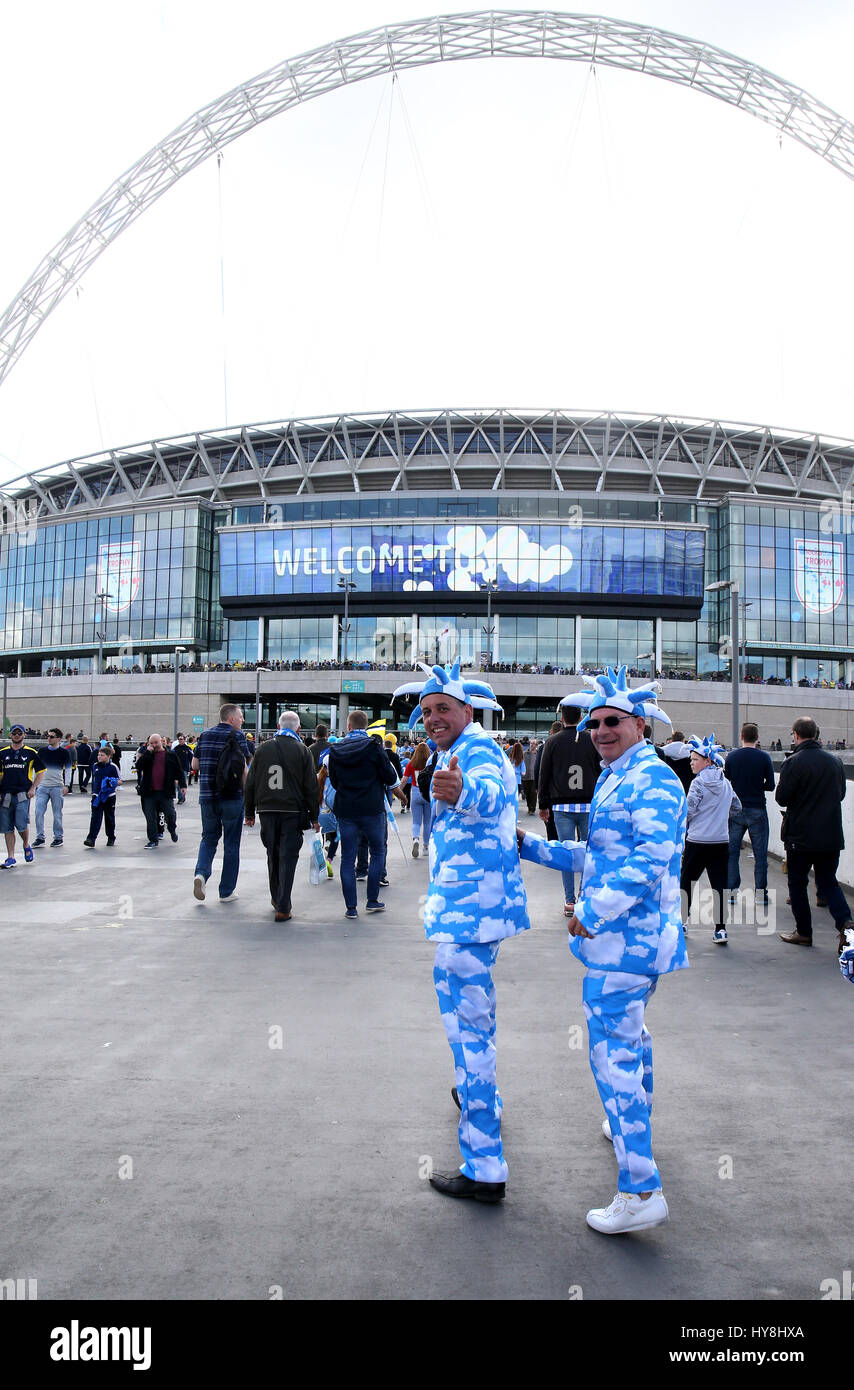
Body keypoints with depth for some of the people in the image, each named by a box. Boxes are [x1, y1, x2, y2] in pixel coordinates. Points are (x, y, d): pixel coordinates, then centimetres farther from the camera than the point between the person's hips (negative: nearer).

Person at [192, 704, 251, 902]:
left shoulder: (205, 735, 9)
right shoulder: (237, 735, -6)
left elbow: (195, 765, 12)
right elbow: (243, 770, -11)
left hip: (207, 797, 4)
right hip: (232, 797, -4)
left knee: (209, 837, 18)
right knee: (231, 843, 7)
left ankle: (201, 872, -7)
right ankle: (226, 891, 12)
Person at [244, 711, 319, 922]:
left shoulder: (263, 748, 6)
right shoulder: (303, 751, -2)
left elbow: (250, 783, 7)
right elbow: (311, 787, -3)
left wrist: (249, 812, 14)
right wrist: (314, 817, 3)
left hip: (267, 810, 3)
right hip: (293, 810, -3)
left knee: (273, 855, 17)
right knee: (288, 857, 0)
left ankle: (276, 898, 31)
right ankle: (283, 908, -2)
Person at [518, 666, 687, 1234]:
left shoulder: (652, 779, -16)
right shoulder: (616, 779, 15)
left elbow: (649, 862, -25)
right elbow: (597, 853, 21)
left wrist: (591, 916, -21)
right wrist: (531, 846, 16)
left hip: (625, 937, -10)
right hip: (627, 934, 10)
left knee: (612, 1050, -8)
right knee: (629, 1032, 27)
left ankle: (641, 1191, -3)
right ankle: (635, 1121, 49)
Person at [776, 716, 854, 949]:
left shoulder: (794, 763, -15)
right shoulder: (835, 760, 4)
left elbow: (781, 798, -14)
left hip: (800, 835, -5)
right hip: (831, 836, 5)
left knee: (797, 883, 9)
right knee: (828, 881, 15)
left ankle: (804, 933, 14)